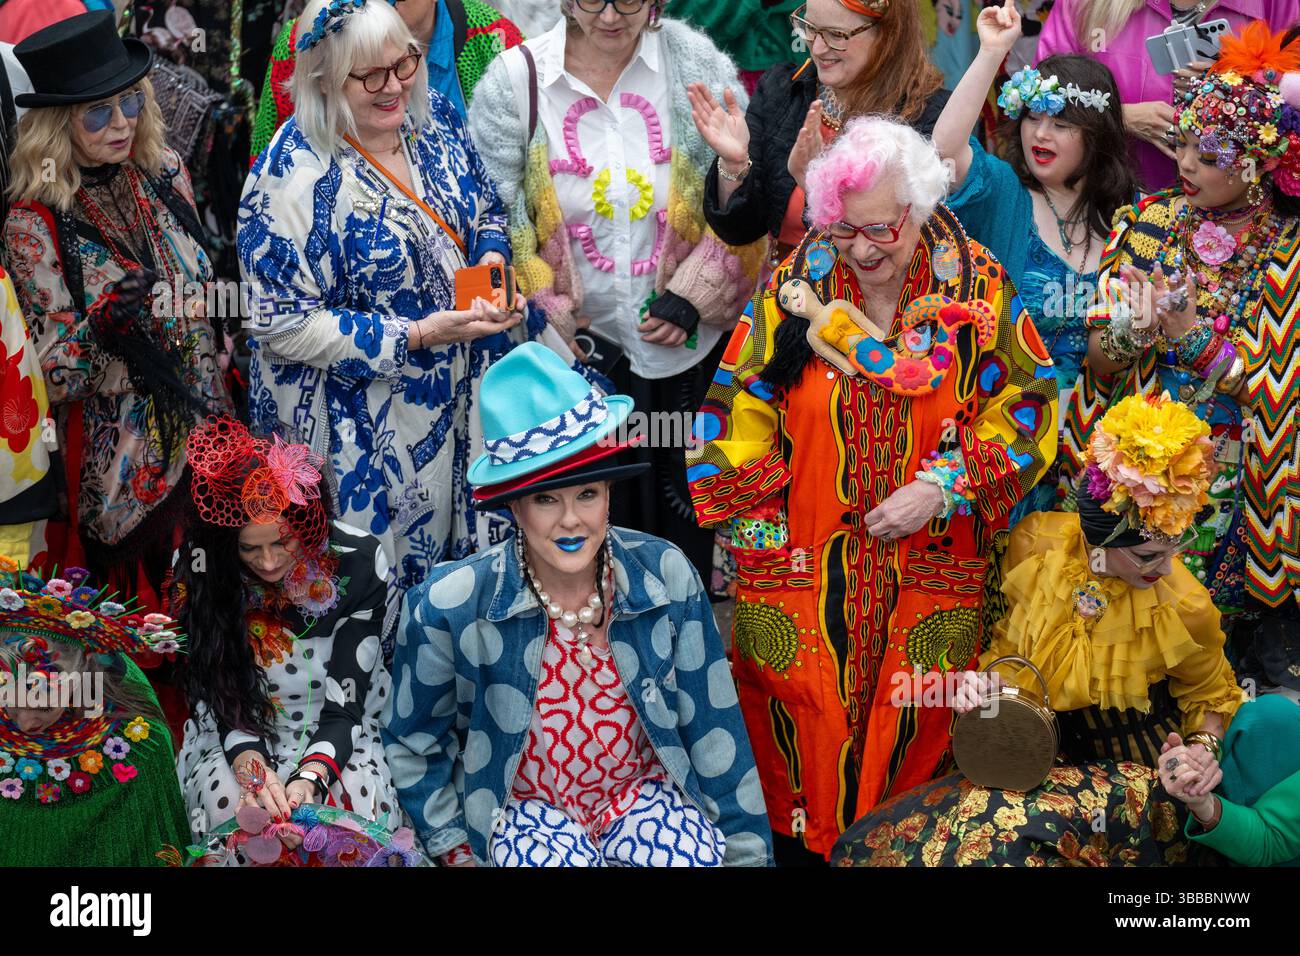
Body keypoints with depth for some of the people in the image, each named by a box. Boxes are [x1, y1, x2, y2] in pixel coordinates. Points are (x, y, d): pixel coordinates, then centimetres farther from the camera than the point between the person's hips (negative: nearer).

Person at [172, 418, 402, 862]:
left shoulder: (358, 563, -16)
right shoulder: (200, 569, -14)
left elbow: (344, 703, -15)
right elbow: (214, 692, -10)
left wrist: (310, 776, -34)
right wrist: (251, 765, -30)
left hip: (335, 736, 0)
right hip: (234, 733, 0)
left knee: (362, 820, -29)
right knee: (238, 817, -31)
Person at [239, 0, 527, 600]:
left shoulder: (432, 114, -3)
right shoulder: (293, 177, -23)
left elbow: (487, 209, 14)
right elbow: (285, 326, -21)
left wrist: (492, 255, -10)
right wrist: (419, 336, -24)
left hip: (469, 386, 7)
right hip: (366, 426, -6)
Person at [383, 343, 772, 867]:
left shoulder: (665, 576, -12)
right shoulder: (450, 607, -16)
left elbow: (711, 723, -2)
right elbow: (412, 744, 2)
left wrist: (745, 850, 2)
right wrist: (455, 848, 0)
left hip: (645, 791, 2)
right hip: (525, 805, -2)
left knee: (693, 855, -29)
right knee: (563, 856, -34)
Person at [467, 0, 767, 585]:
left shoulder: (697, 64, -6)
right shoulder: (512, 83, -7)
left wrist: (691, 297, -12)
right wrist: (556, 326, -8)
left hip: (686, 346, 1)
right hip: (575, 358, 0)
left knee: (684, 514, 15)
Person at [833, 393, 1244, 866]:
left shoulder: (1185, 607, -18)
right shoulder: (1036, 543, -11)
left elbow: (1210, 697, 4)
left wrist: (1203, 748, -16)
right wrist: (984, 678, -11)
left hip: (1127, 769, -3)